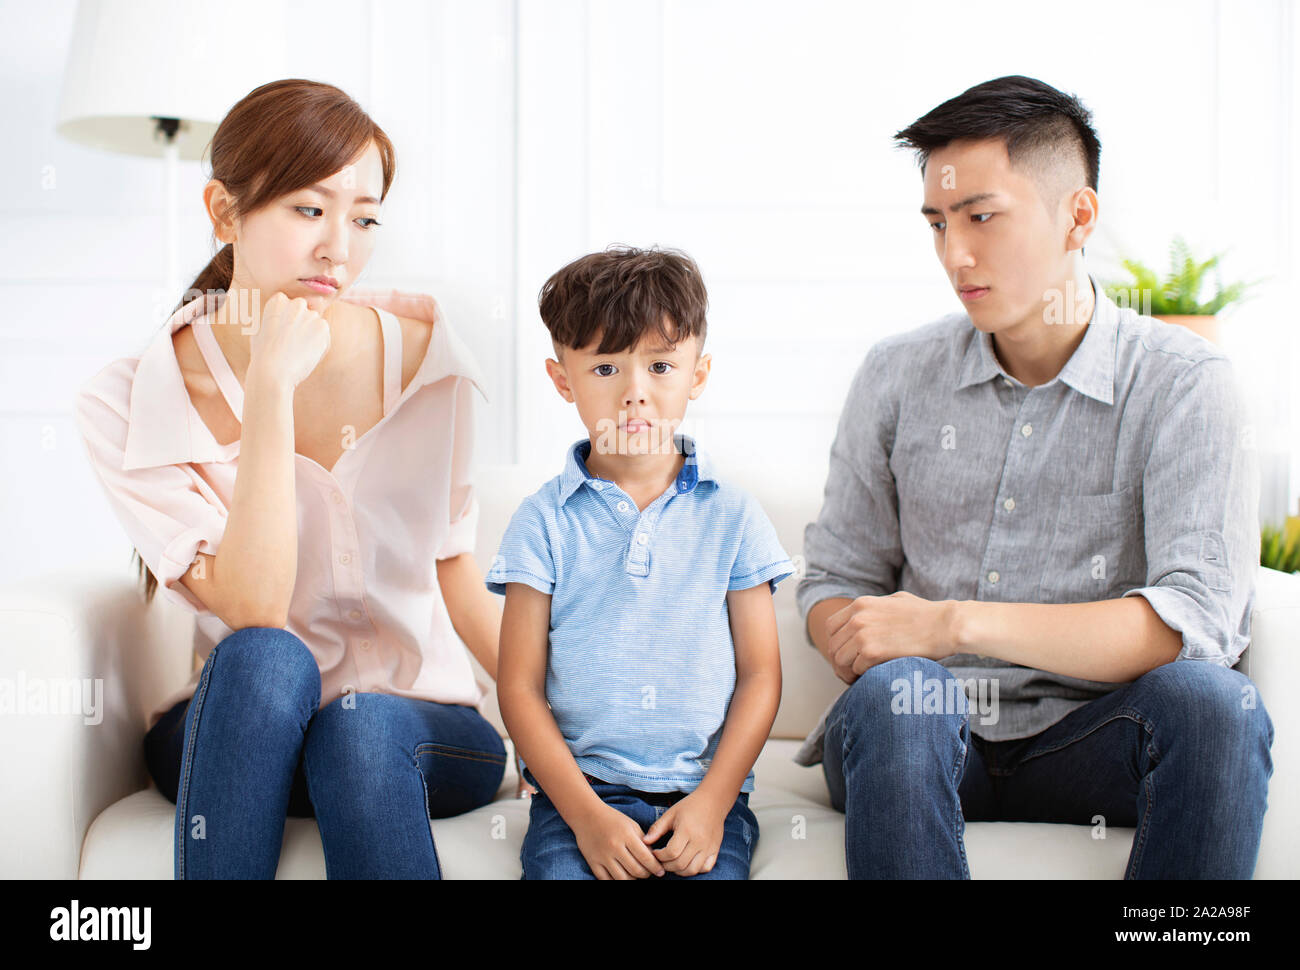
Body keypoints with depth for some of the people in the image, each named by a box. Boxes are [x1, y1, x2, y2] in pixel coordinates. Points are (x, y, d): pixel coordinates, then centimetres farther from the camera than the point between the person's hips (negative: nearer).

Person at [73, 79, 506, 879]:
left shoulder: (422, 349, -3)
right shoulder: (129, 406, -10)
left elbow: (452, 564, 7)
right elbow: (254, 616, -21)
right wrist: (272, 386, -24)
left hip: (421, 724, 1)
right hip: (233, 733, -1)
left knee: (361, 725, -35)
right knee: (265, 659, -35)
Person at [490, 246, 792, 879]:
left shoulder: (730, 517, 7)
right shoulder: (545, 521, 3)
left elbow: (760, 675, 6)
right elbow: (520, 688, 1)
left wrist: (713, 801, -7)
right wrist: (585, 813, -10)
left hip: (704, 789, 1)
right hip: (577, 788, -1)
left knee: (714, 872, -25)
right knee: (558, 869, -27)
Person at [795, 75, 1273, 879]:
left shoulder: (1181, 381, -3)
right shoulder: (897, 377, 8)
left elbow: (1201, 617, -16)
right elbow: (835, 582, 10)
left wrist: (953, 623, -23)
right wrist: (865, 651, -15)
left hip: (1085, 741, 0)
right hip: (921, 739, 1)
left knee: (1213, 699, -32)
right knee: (894, 691, -33)